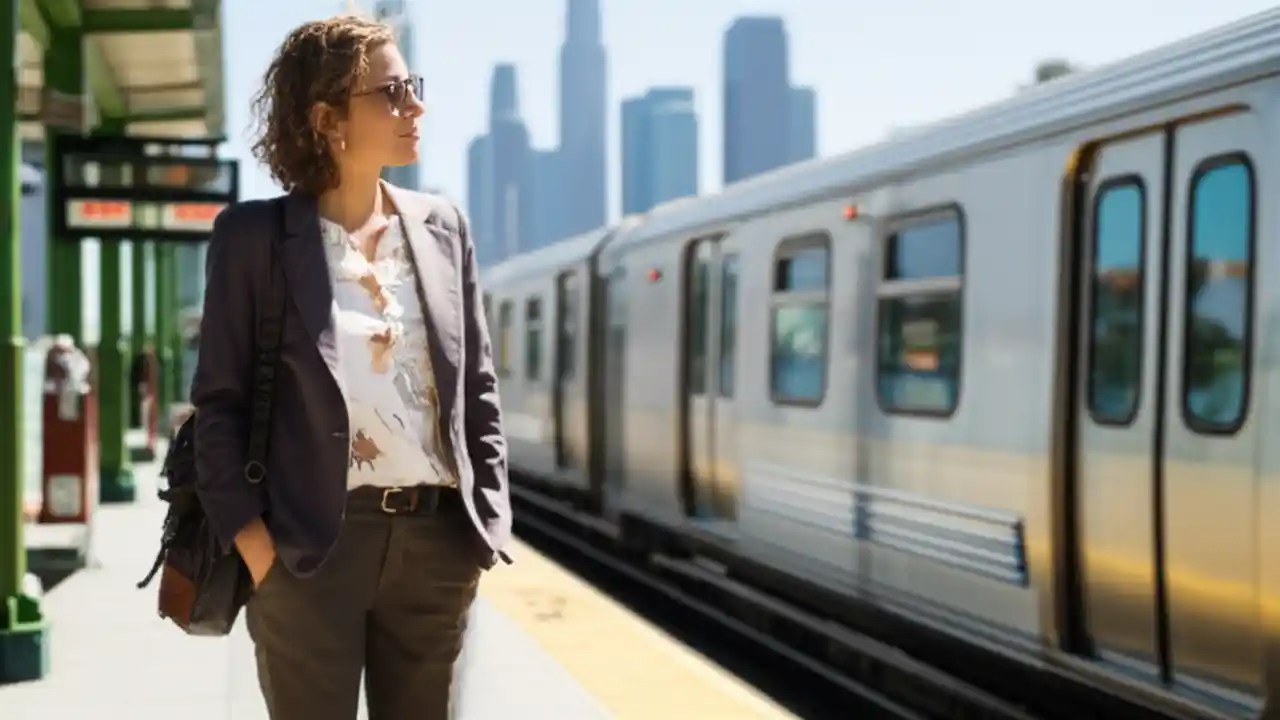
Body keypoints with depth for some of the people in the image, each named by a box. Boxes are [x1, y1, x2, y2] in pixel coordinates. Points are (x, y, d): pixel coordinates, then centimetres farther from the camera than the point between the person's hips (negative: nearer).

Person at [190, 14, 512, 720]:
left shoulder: (443, 227, 10)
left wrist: (488, 518, 5)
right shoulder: (254, 234, -2)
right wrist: (251, 540, -10)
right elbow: (220, 398, -2)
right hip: (309, 542, -4)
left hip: (436, 538, 4)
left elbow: (479, 385, 13)